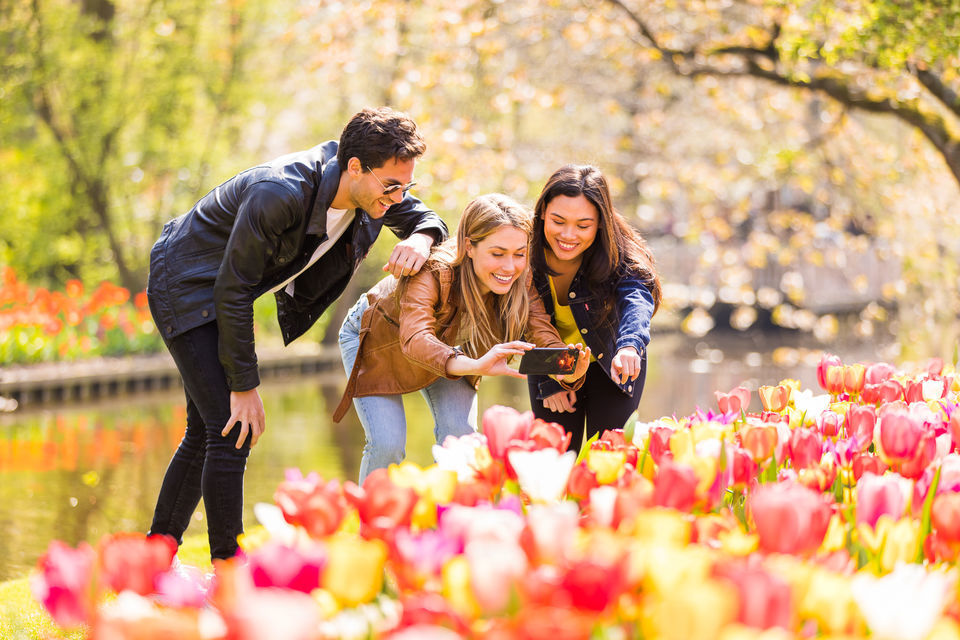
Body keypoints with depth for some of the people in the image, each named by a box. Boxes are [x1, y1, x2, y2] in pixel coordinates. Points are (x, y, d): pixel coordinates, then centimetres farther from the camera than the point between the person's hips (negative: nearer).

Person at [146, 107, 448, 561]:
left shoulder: (370, 186, -14)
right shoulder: (278, 195, -36)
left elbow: (426, 218, 6)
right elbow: (232, 292, -28)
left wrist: (419, 240, -20)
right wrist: (244, 386, -23)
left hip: (221, 292, 9)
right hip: (184, 285, -9)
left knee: (206, 432, 14)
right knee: (232, 430, -16)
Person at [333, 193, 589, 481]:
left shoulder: (520, 282, -27)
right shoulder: (430, 273, -42)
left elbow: (544, 335, -36)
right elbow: (416, 340, -57)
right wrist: (475, 365, -76)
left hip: (444, 347, 4)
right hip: (376, 340, -4)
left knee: (460, 435, -14)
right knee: (387, 444, -17)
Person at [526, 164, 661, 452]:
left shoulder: (619, 255, -27)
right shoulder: (525, 251, -22)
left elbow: (637, 299, -45)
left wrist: (630, 346, -65)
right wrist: (548, 382, -16)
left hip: (610, 363, -1)